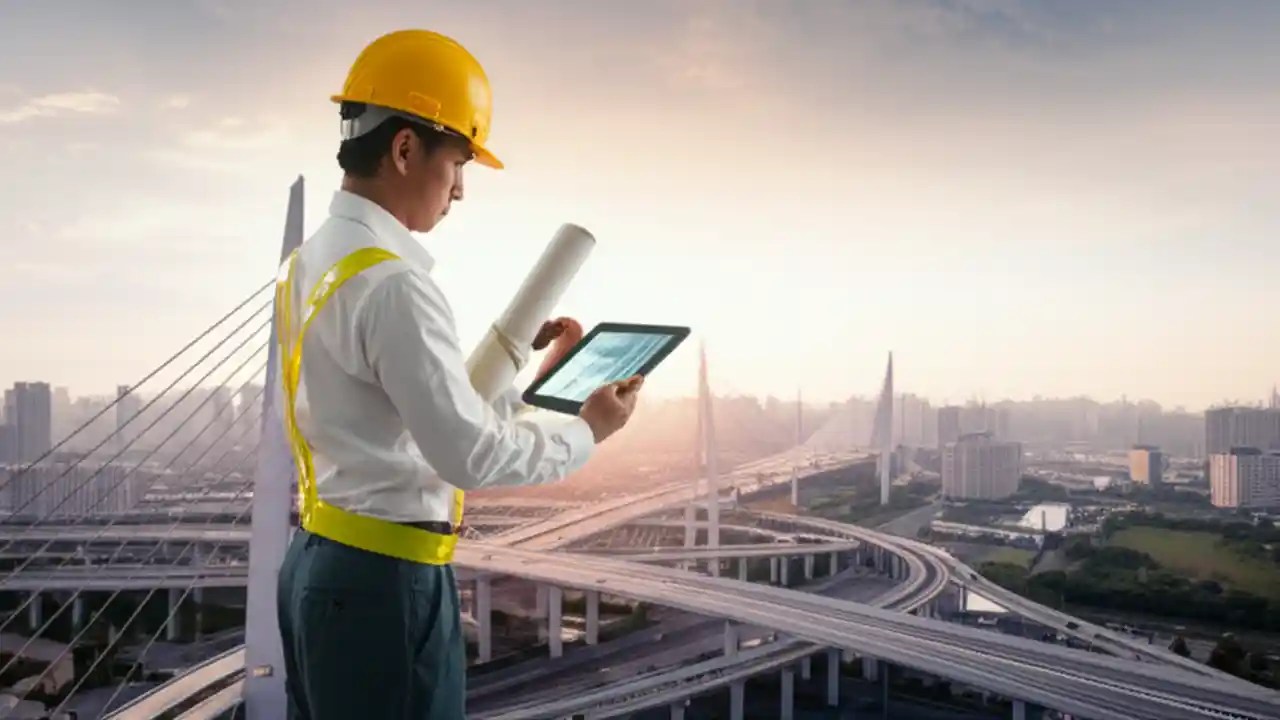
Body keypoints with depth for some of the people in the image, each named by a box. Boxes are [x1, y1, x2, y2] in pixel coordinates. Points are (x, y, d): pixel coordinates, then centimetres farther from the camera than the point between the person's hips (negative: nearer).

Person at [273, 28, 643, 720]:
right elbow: (469, 454, -21)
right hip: (385, 579, -9)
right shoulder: (394, 284, -21)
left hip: (317, 562, 9)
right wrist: (586, 430, -6)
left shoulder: (309, 263, 8)